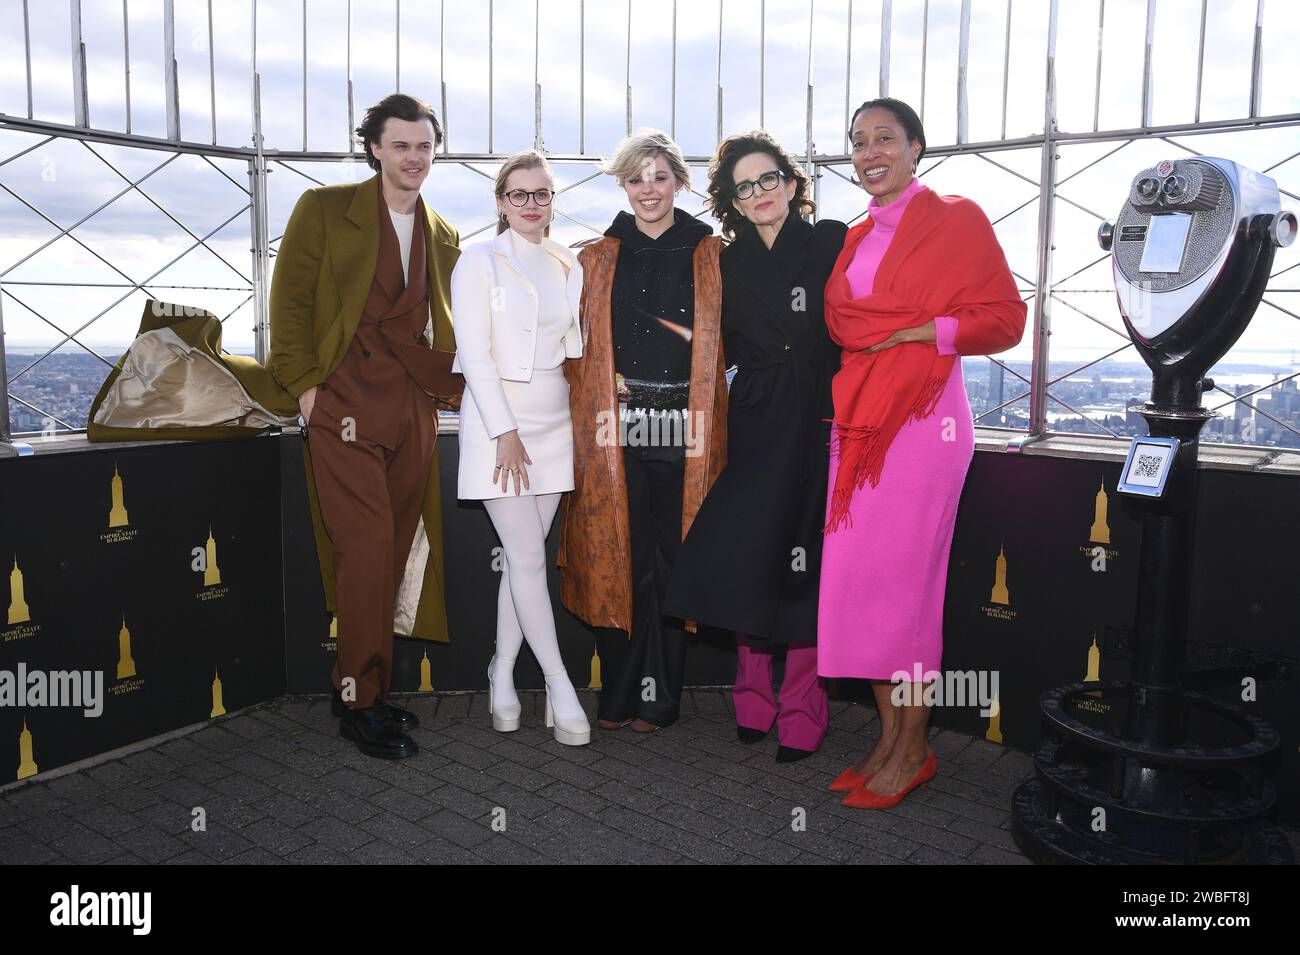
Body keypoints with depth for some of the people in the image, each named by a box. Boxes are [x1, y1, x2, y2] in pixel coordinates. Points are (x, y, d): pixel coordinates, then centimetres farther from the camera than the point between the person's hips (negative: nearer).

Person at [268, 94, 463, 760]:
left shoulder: (443, 237, 18)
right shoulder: (325, 210, 5)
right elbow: (290, 299, 1)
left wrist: (446, 384, 8)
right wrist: (304, 384, -7)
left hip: (414, 410, 5)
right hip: (346, 405, -5)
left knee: (391, 553, 6)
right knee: (368, 549, -11)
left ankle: (358, 686, 20)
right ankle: (361, 702, 3)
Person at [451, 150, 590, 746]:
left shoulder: (568, 266, 12)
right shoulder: (479, 261, -2)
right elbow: (475, 353, -9)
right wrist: (505, 432, -14)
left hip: (553, 422, 5)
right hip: (497, 420, -5)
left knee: (524, 555, 7)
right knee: (528, 555, -6)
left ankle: (503, 674, 19)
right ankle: (559, 685, 2)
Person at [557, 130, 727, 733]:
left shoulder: (712, 255, 9)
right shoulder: (597, 257, 13)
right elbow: (578, 347, 14)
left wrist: (693, 337, -6)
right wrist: (601, 385, 0)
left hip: (684, 426, -1)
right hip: (615, 424, 1)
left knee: (671, 556, 2)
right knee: (616, 556, 1)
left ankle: (659, 698, 14)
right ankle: (618, 696, 14)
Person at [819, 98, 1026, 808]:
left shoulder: (956, 218, 0)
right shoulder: (857, 238, 18)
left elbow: (1004, 319, -5)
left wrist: (918, 331, -14)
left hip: (924, 416, -6)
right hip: (859, 417, 6)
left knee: (900, 575, -5)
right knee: (858, 574, 3)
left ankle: (913, 750, 10)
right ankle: (888, 739, 16)